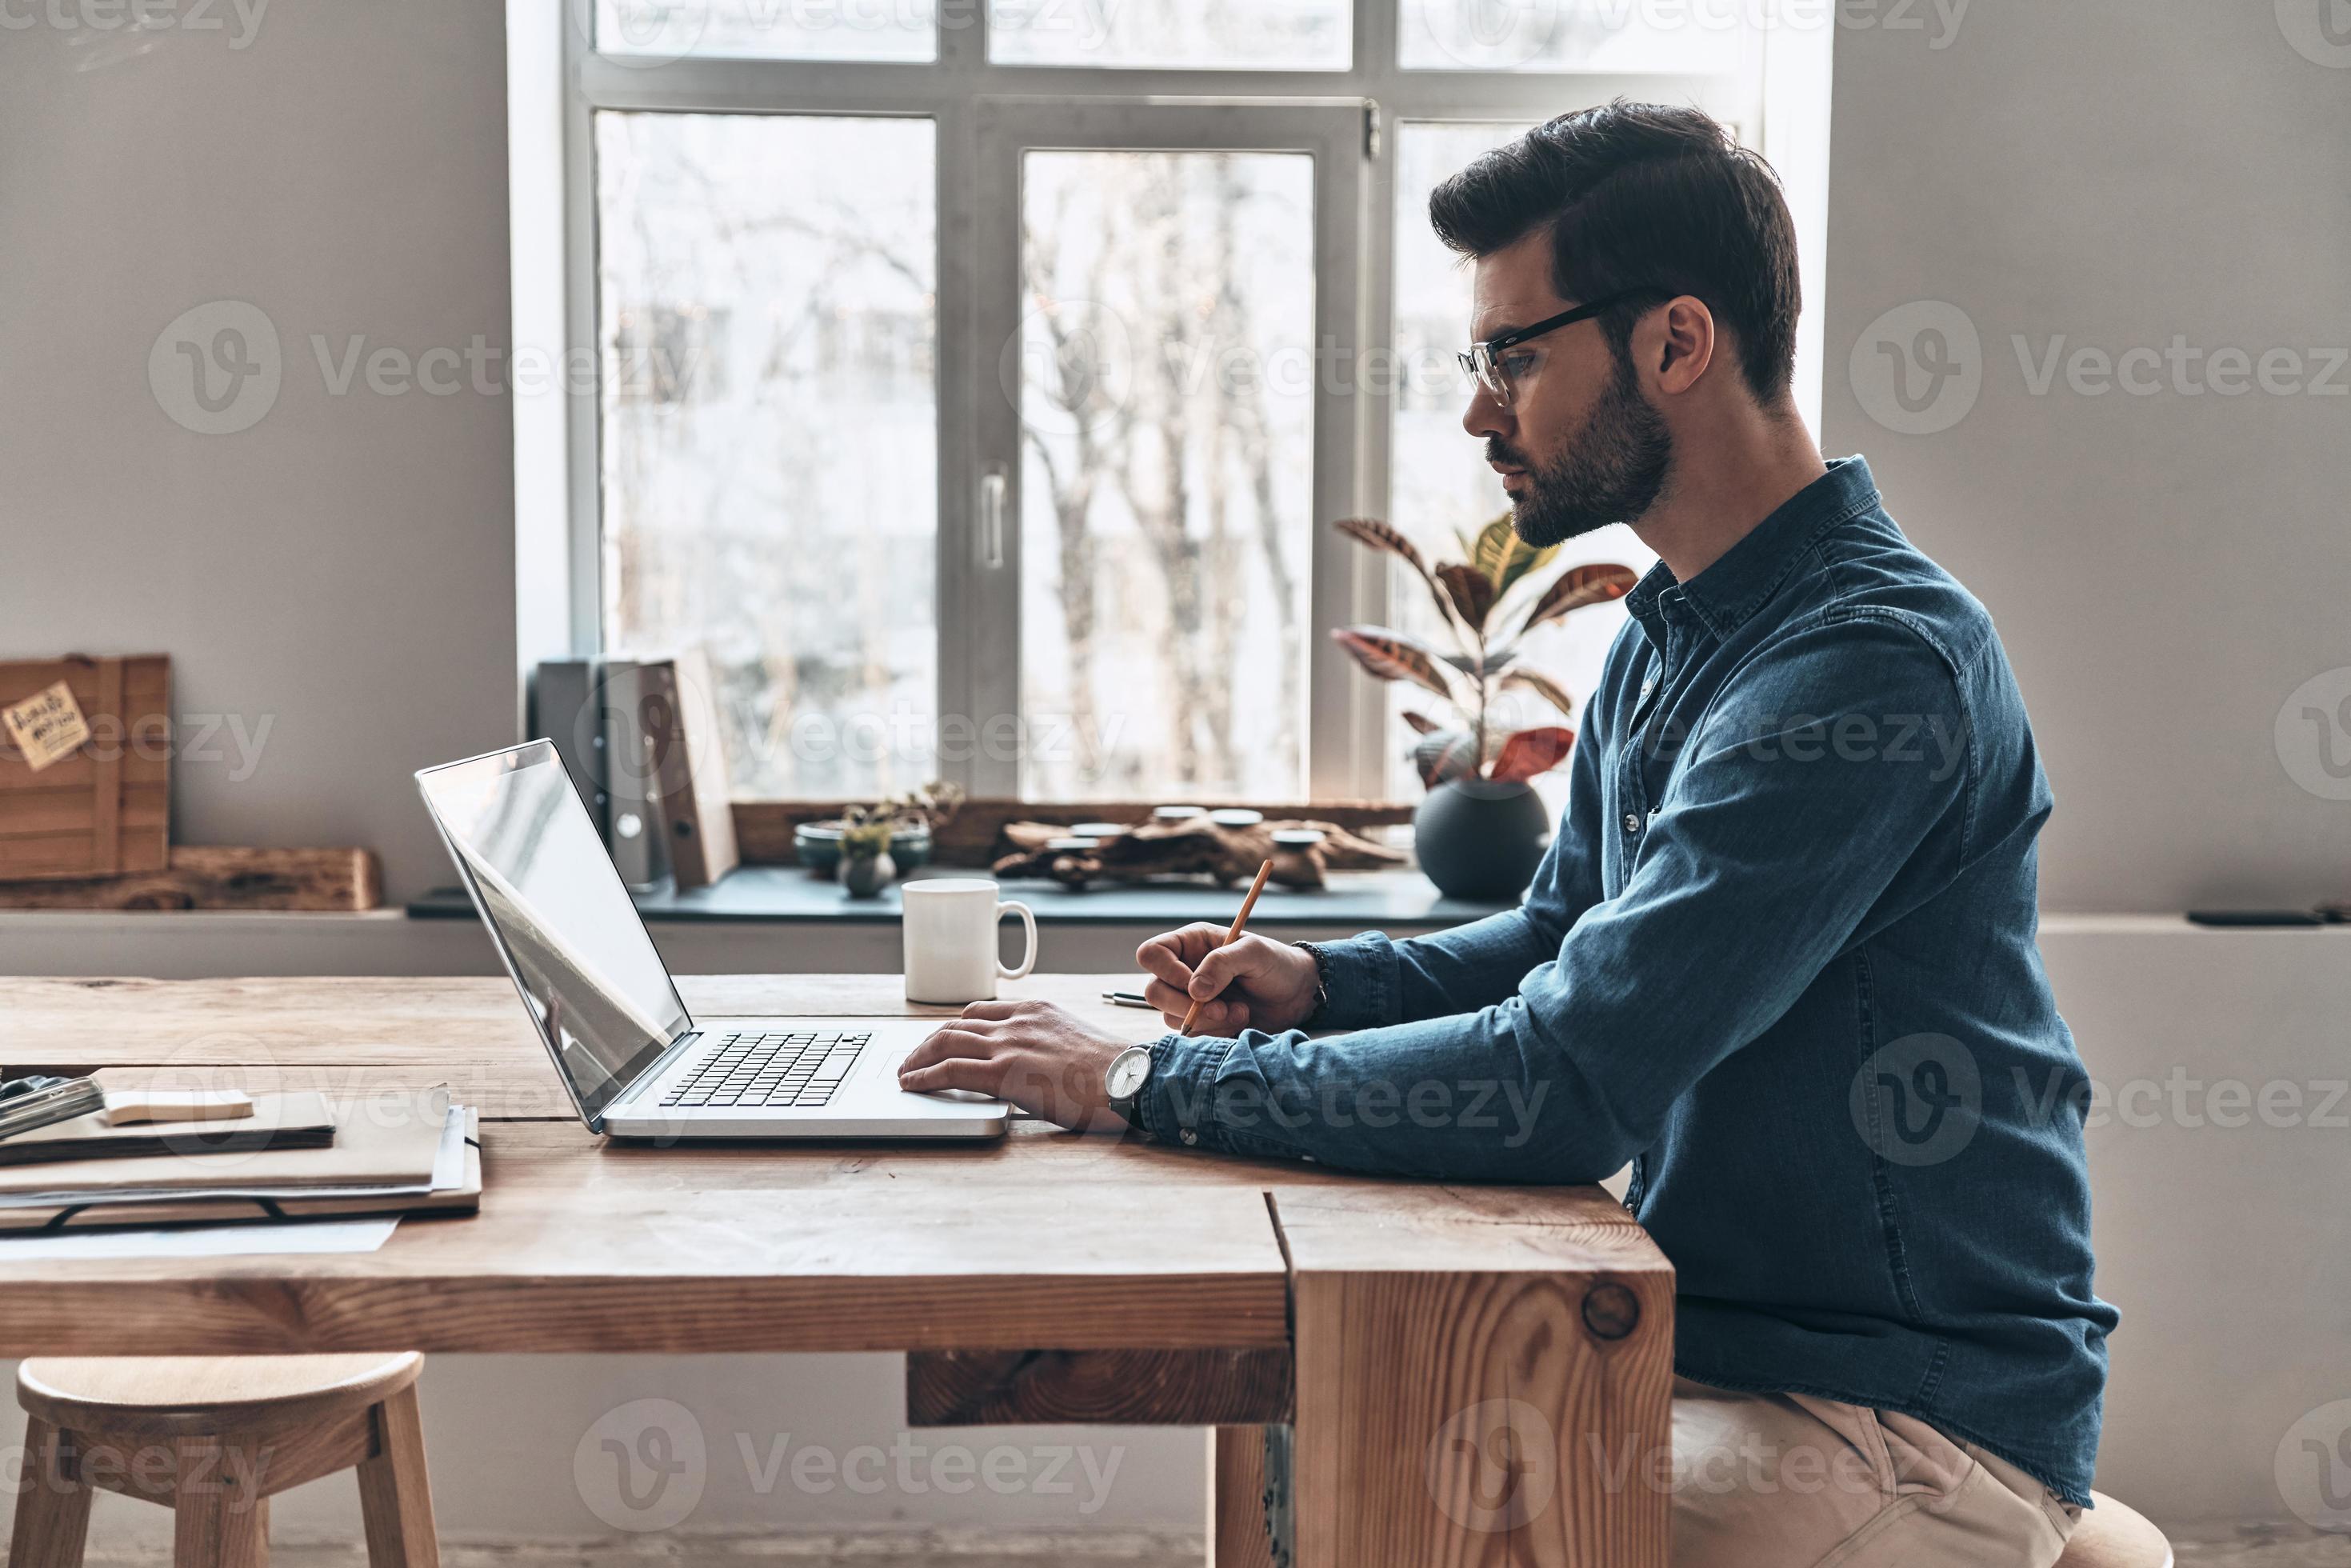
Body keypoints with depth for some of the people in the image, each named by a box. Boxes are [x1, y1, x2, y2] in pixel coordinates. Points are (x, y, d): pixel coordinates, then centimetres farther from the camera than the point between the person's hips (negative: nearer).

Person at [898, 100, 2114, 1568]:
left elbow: (1569, 1079, -29)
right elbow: (1567, 936, 20)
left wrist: (1150, 1081, -22)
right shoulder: (1669, 634, 8)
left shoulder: (1874, 662, -24)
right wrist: (1321, 981, 2)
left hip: (1914, 1420, -8)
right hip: (1704, 1335, 8)